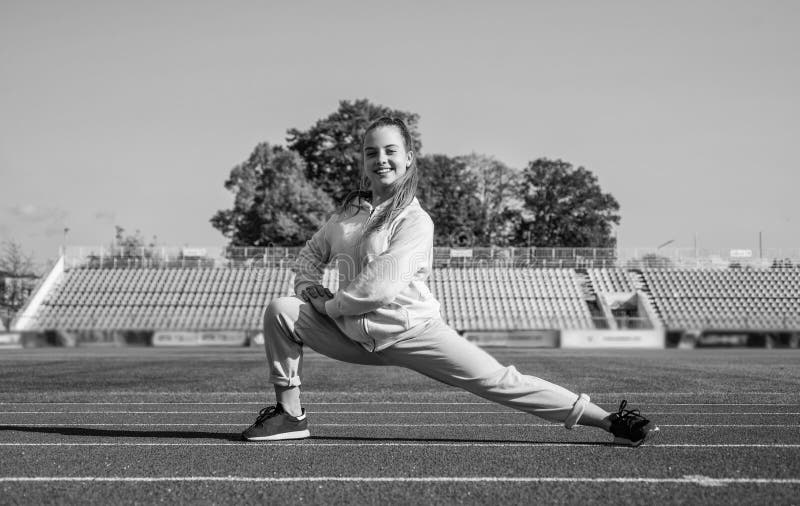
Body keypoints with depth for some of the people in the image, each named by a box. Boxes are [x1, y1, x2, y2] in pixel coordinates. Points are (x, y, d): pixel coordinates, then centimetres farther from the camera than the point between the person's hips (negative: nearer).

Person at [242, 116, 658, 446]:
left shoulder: (415, 221, -10)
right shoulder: (349, 212, 9)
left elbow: (380, 284, -20)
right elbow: (311, 254, 22)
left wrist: (331, 304, -8)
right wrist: (309, 287, 1)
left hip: (408, 332, -5)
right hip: (352, 335, 5)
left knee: (496, 380, -14)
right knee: (281, 310, -8)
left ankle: (609, 421, -12)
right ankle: (289, 415, 2)